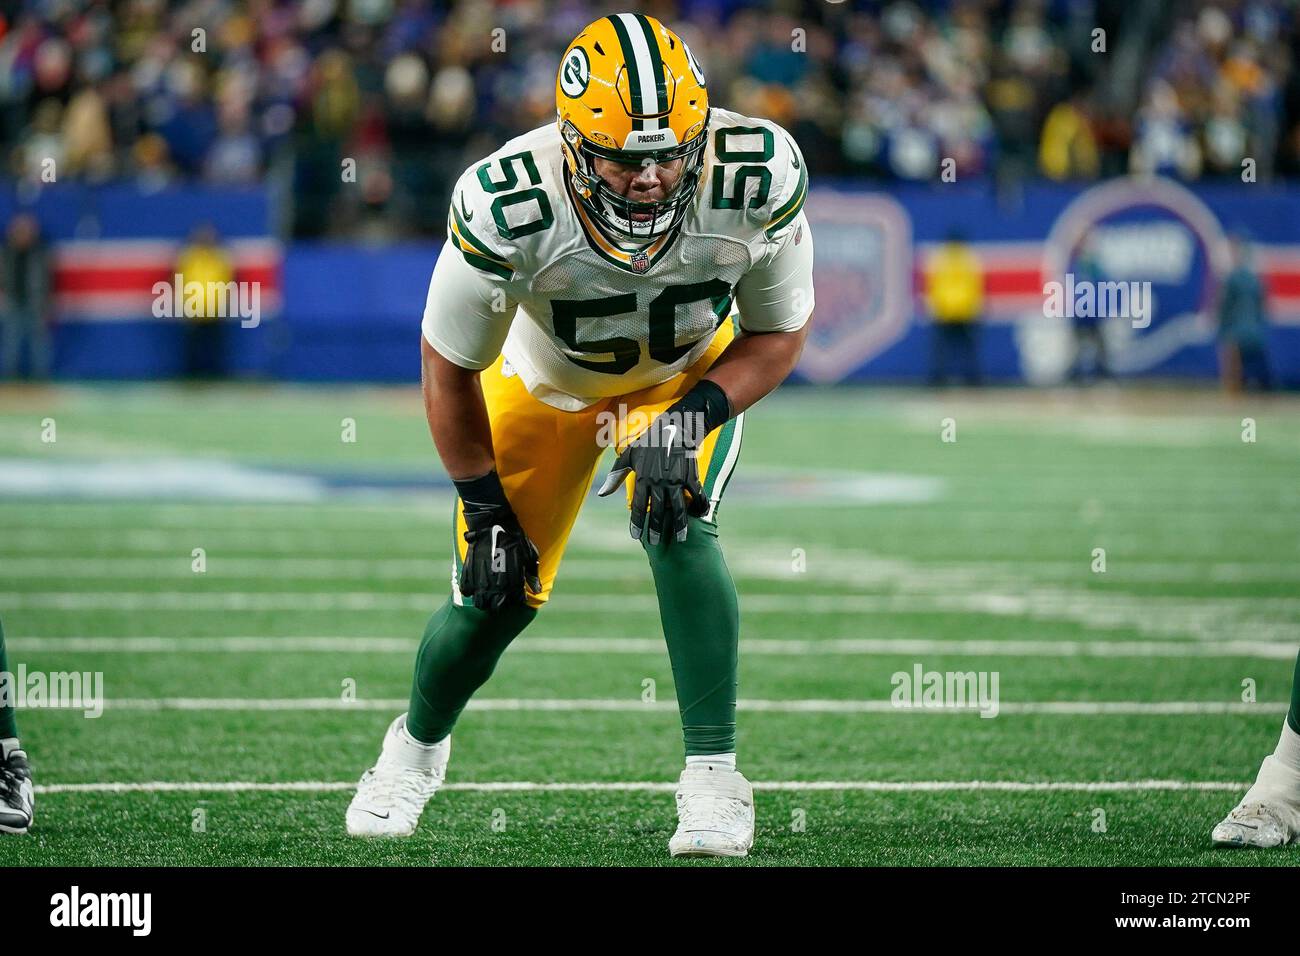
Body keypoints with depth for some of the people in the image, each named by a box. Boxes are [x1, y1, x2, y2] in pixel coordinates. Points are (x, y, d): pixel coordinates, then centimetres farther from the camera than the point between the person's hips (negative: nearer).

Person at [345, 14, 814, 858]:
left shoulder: (758, 181, -35)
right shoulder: (506, 207, -38)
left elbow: (779, 335, -16)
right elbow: (450, 364, -19)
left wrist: (695, 414, -32)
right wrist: (485, 510, -14)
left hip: (691, 375, 0)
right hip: (545, 382, 0)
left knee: (677, 528, -27)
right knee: (497, 594, 3)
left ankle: (714, 776, -18)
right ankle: (417, 745, 36)